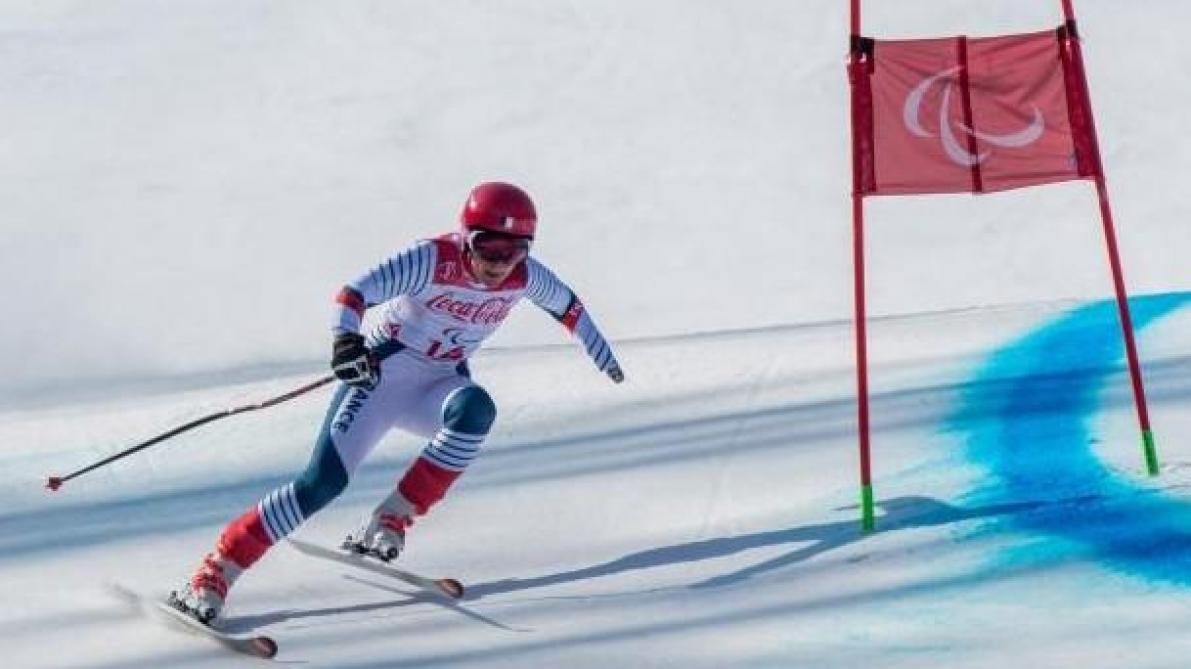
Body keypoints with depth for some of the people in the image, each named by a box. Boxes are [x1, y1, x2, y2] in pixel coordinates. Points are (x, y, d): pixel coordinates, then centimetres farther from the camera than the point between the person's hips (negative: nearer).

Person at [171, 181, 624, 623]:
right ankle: (215, 572, -10)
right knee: (324, 480, -19)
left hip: (438, 387, 4)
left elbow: (568, 307, 13)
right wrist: (346, 339, -50)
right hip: (381, 372, -4)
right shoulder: (432, 260, -23)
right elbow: (353, 294, -30)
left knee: (475, 408, -33)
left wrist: (603, 357, 25)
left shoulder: (525, 278, -9)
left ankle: (393, 518, -22)